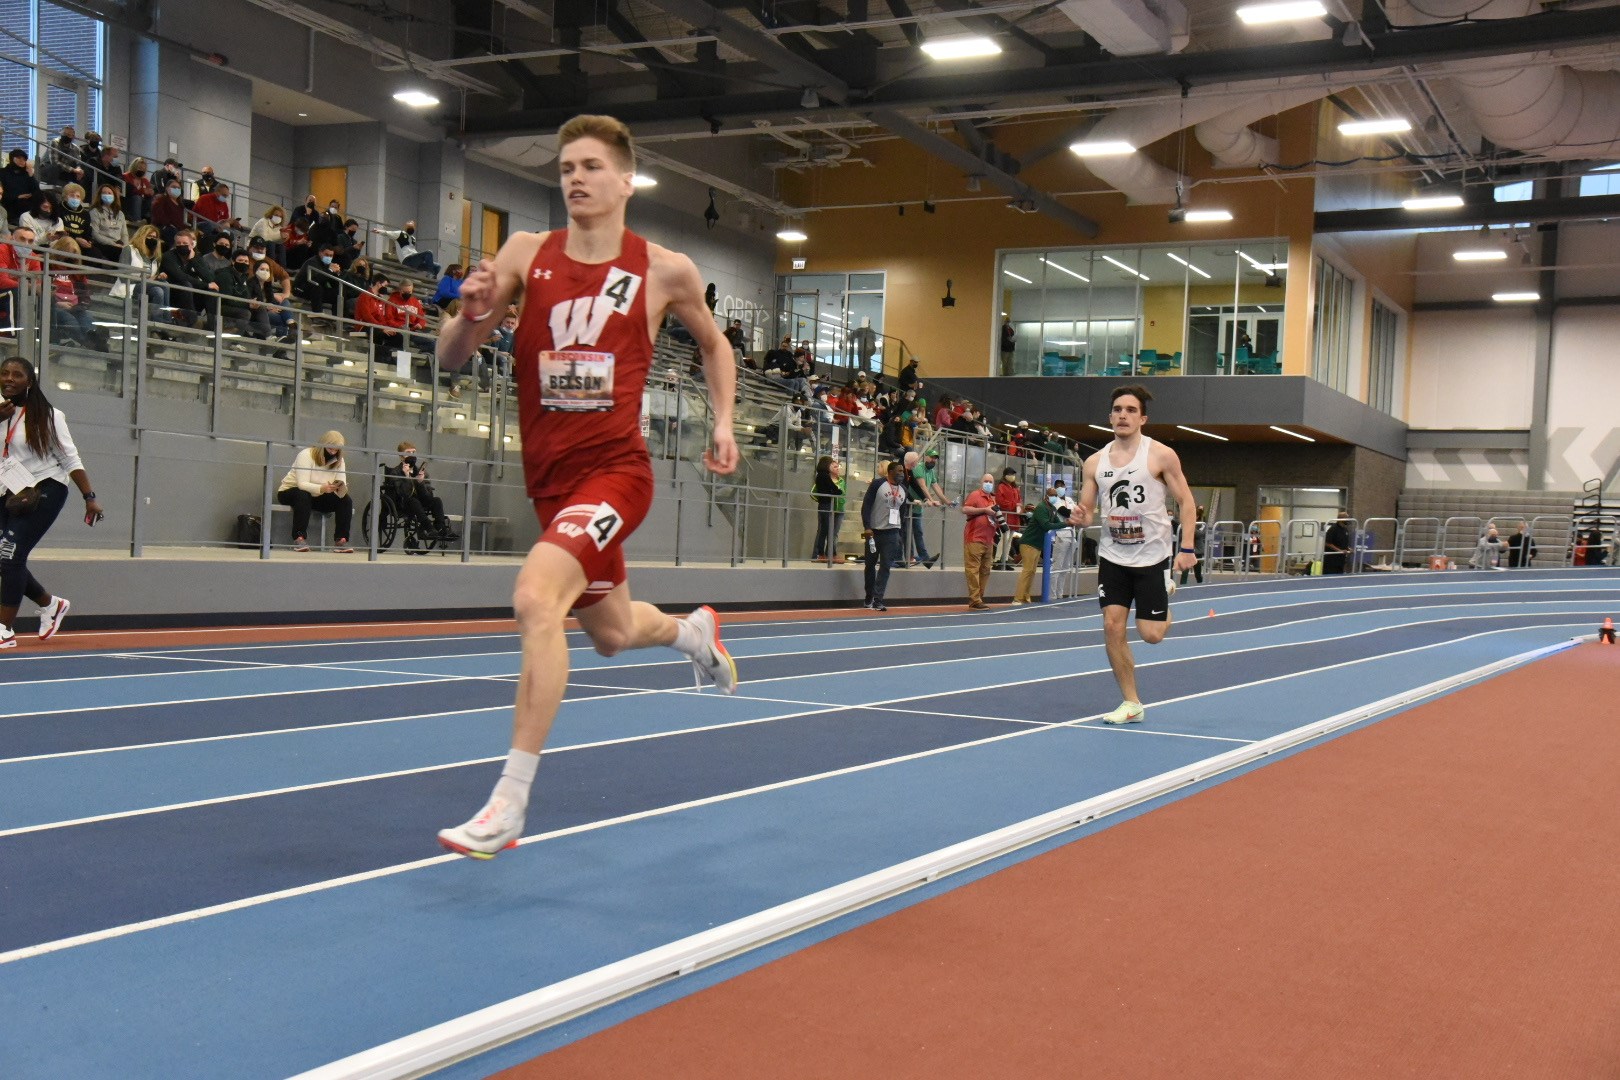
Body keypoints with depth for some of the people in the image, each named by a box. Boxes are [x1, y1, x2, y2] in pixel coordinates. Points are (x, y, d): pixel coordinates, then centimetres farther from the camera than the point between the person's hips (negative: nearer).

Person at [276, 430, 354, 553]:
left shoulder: (338, 461, -3)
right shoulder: (306, 455, -19)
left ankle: (341, 541, -20)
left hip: (316, 497, 5)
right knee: (303, 496, -40)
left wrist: (341, 488, -40)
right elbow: (302, 484, -31)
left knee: (346, 500, -17)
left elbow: (341, 493, -14)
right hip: (290, 492, -5)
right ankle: (299, 538, -39)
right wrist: (322, 488, -49)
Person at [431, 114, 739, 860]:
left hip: (613, 470, -5)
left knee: (535, 596, -28)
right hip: (550, 476, 5)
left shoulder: (665, 271, -2)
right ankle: (693, 631, 57)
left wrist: (723, 422, 4)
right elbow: (450, 360, 0)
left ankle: (509, 803, -22)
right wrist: (471, 314, -21)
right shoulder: (526, 253, 2)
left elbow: (713, 344, 18)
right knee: (611, 633, 20)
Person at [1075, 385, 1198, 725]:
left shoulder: (1161, 455, -9)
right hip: (1113, 556, 4)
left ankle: (1167, 595, 33)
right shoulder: (1095, 462, 2)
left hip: (1153, 555, -3)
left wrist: (1186, 548, -13)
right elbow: (1087, 511, 7)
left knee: (1151, 633, -3)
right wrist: (1081, 518, -18)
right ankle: (1131, 703, 8)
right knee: (1112, 626, -4)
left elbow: (1185, 501, -5)